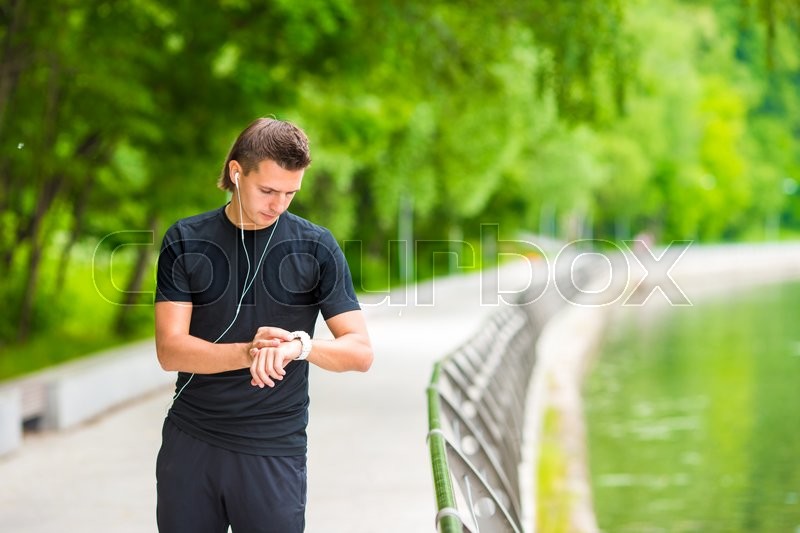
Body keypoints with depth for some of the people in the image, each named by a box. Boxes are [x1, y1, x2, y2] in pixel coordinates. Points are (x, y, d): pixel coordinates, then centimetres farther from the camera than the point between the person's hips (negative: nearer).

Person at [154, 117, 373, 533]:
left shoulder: (316, 247, -1)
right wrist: (247, 352, -26)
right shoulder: (185, 241, 0)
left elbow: (360, 351, -4)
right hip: (189, 442, 1)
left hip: (274, 450, -1)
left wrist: (301, 345, -25)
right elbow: (170, 350, -8)